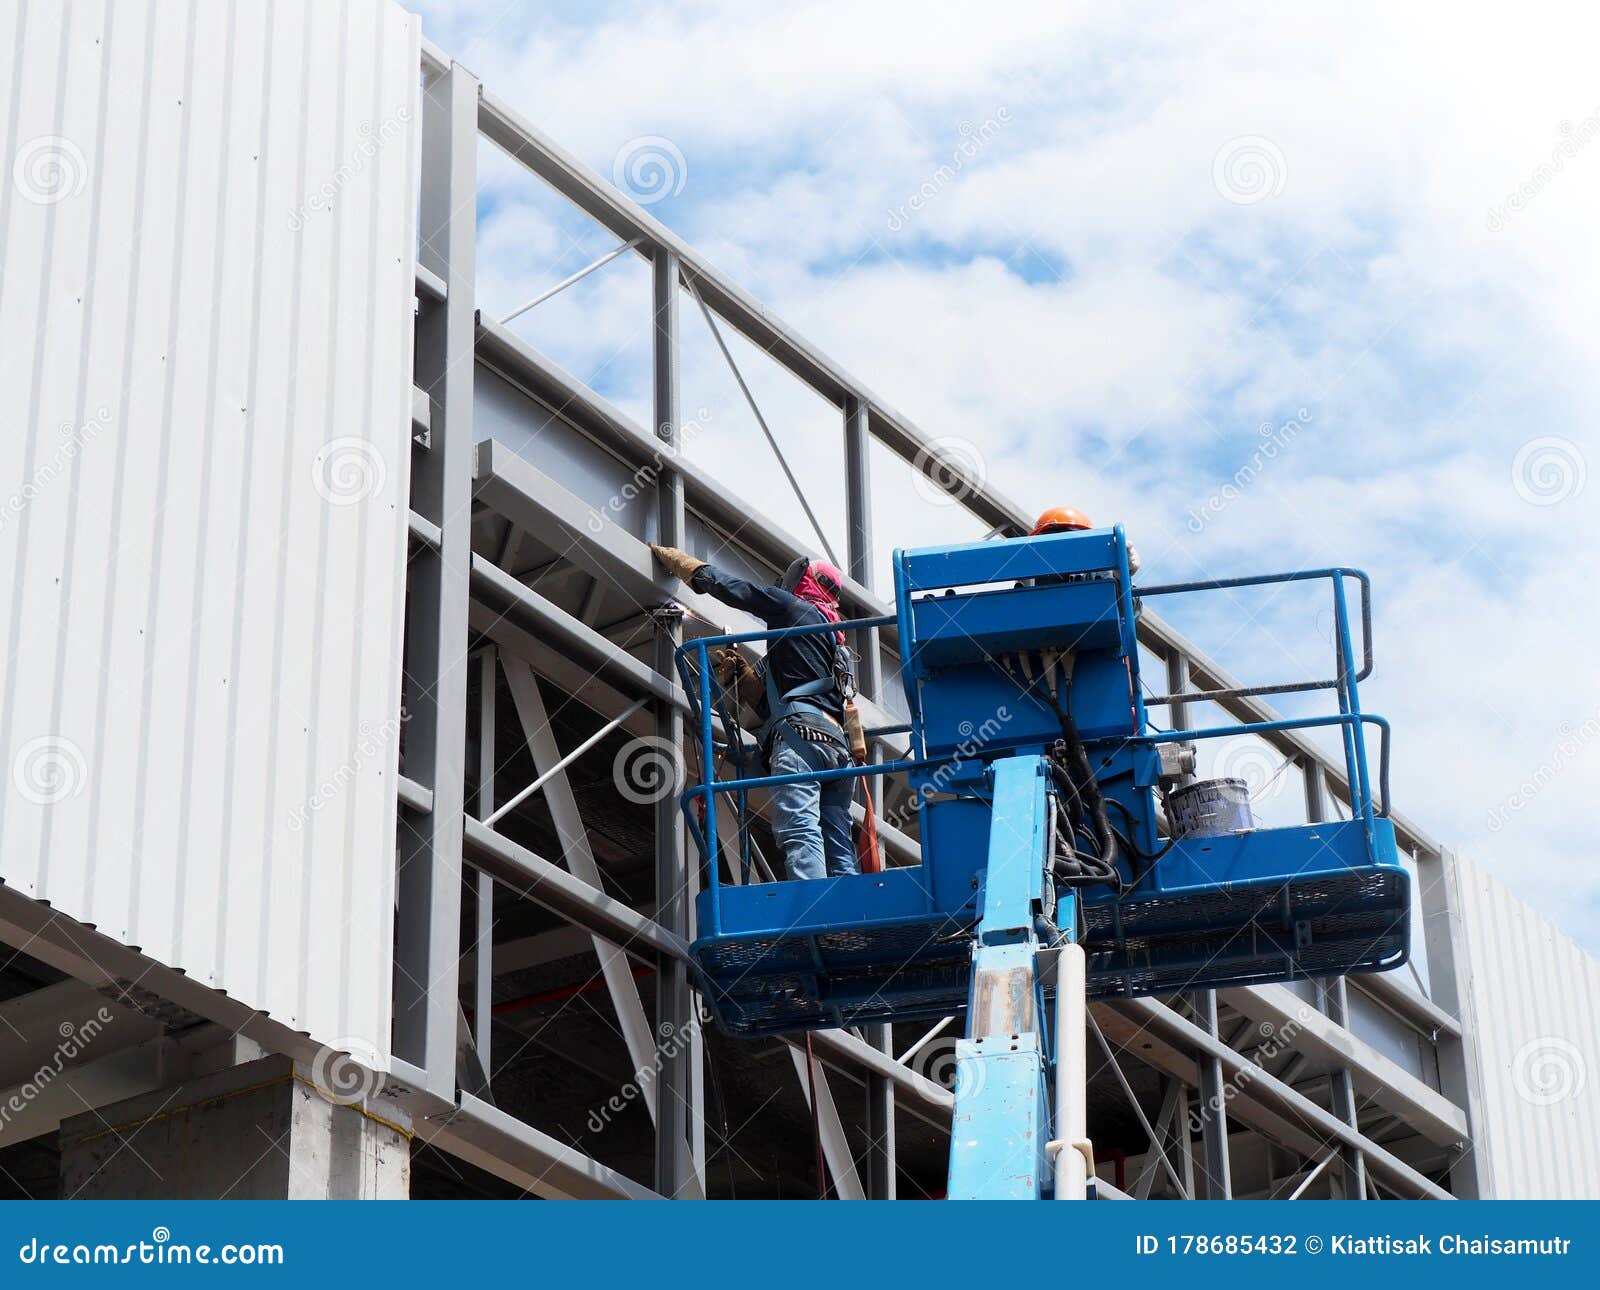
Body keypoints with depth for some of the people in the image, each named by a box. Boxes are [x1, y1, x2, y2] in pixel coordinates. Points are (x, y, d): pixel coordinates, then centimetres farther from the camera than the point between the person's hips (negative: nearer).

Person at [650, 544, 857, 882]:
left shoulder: (794, 608, 11)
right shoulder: (835, 639, 36)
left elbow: (719, 583, 12)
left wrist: (667, 555, 25)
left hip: (800, 732, -8)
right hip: (837, 743, 8)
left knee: (799, 829, -23)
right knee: (838, 845, 0)